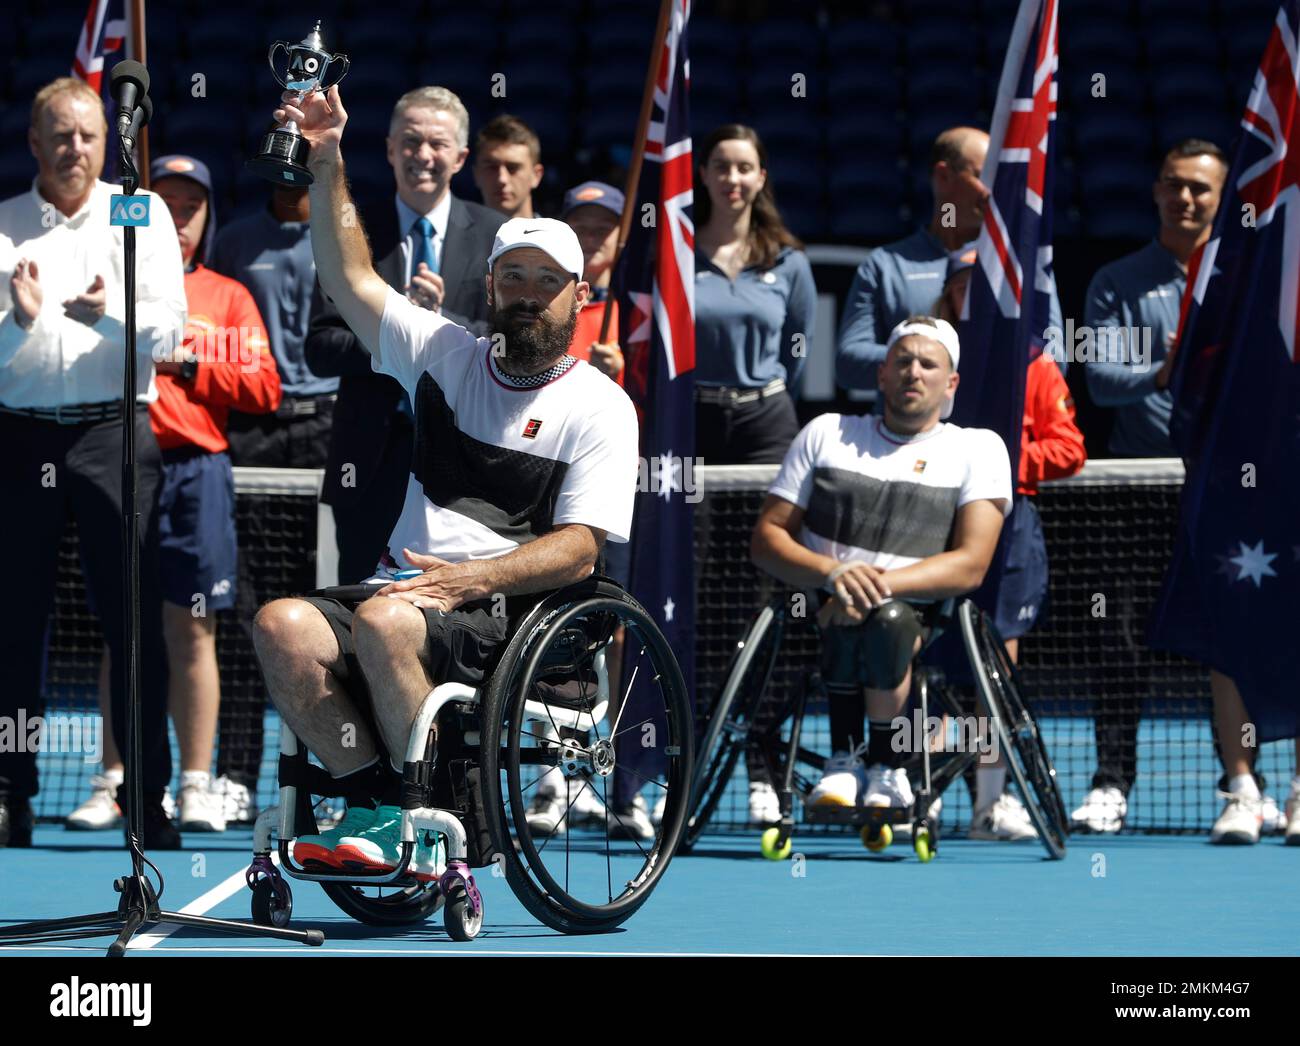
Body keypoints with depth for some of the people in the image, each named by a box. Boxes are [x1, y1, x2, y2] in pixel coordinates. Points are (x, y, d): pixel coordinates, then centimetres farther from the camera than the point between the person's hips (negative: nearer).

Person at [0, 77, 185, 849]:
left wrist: (109, 314, -20)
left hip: (113, 431, -1)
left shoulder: (142, 214, 8)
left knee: (137, 622, -5)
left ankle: (151, 800, -1)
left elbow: (168, 327, -2)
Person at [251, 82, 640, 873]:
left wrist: (473, 578, -22)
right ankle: (377, 807, -19)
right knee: (283, 624, -24)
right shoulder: (445, 354, 17)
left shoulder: (600, 408, 2)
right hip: (408, 591, 5)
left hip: (508, 620, -5)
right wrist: (328, 164, 1)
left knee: (387, 620, -36)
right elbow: (351, 278, 12)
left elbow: (580, 549, -7)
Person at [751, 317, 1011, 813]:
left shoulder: (978, 449, 9)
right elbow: (766, 536, 8)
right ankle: (845, 756, -15)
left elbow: (971, 564, -4)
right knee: (848, 619, -33)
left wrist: (880, 584, -19)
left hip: (919, 619, -1)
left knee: (888, 618, -35)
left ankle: (885, 766, -16)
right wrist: (834, 574, -13)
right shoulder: (826, 433, 16)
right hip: (821, 610, 2)